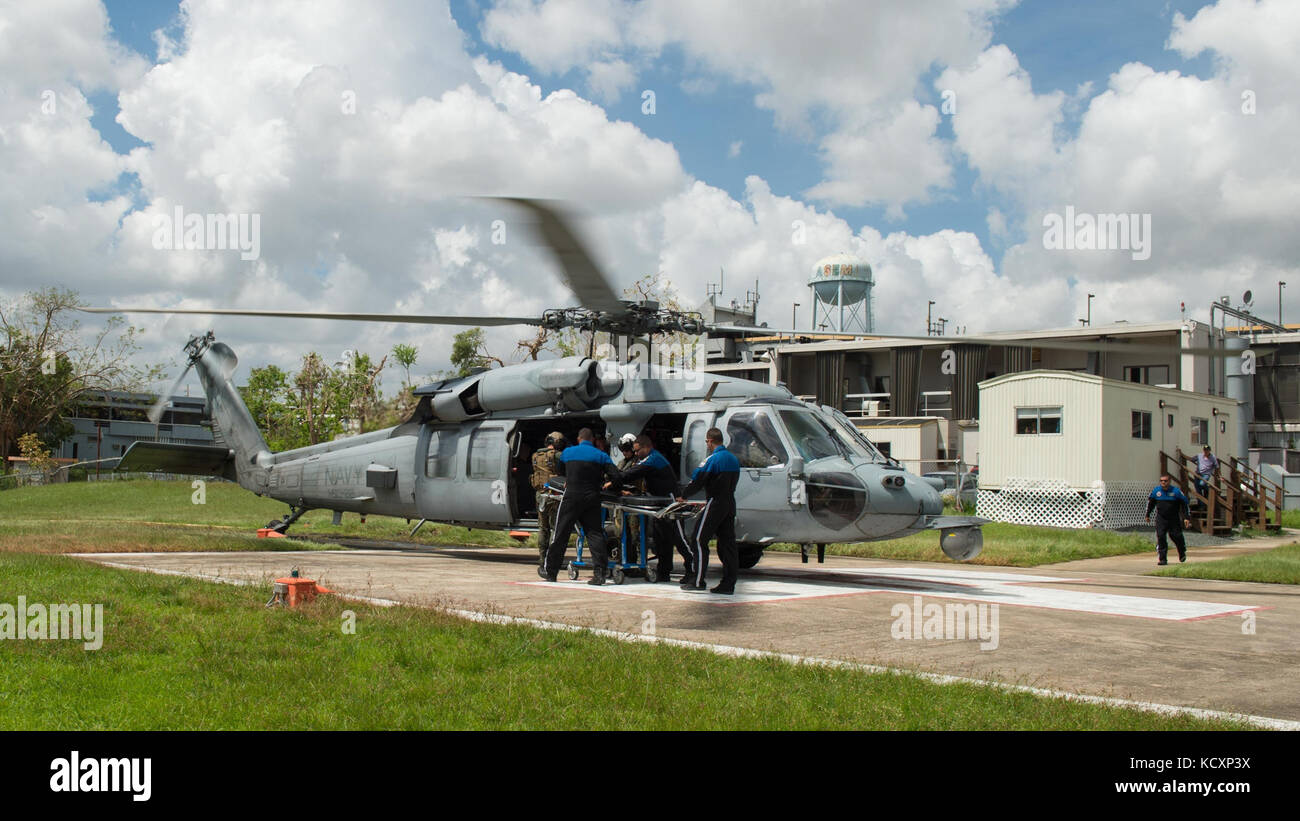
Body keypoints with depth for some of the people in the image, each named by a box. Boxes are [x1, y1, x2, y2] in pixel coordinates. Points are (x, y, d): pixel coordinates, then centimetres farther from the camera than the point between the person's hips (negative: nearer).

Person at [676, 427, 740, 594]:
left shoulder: (713, 459, -12)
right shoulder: (734, 459, 12)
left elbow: (697, 481, -11)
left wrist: (683, 495, 6)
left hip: (715, 505, -8)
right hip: (730, 504, 8)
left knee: (698, 540, -1)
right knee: (727, 543, 8)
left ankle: (697, 581, -4)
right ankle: (728, 584, 6)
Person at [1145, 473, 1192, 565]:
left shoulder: (1176, 491, -9)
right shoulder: (1156, 491, -1)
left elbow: (1184, 504, -2)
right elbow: (1150, 502, 15)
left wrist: (1187, 518, -7)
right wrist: (1147, 515, 19)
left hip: (1174, 519, -1)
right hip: (1161, 518, 1)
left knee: (1176, 536, 4)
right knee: (1160, 537, -11)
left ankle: (1182, 554, 35)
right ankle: (1162, 559, -6)